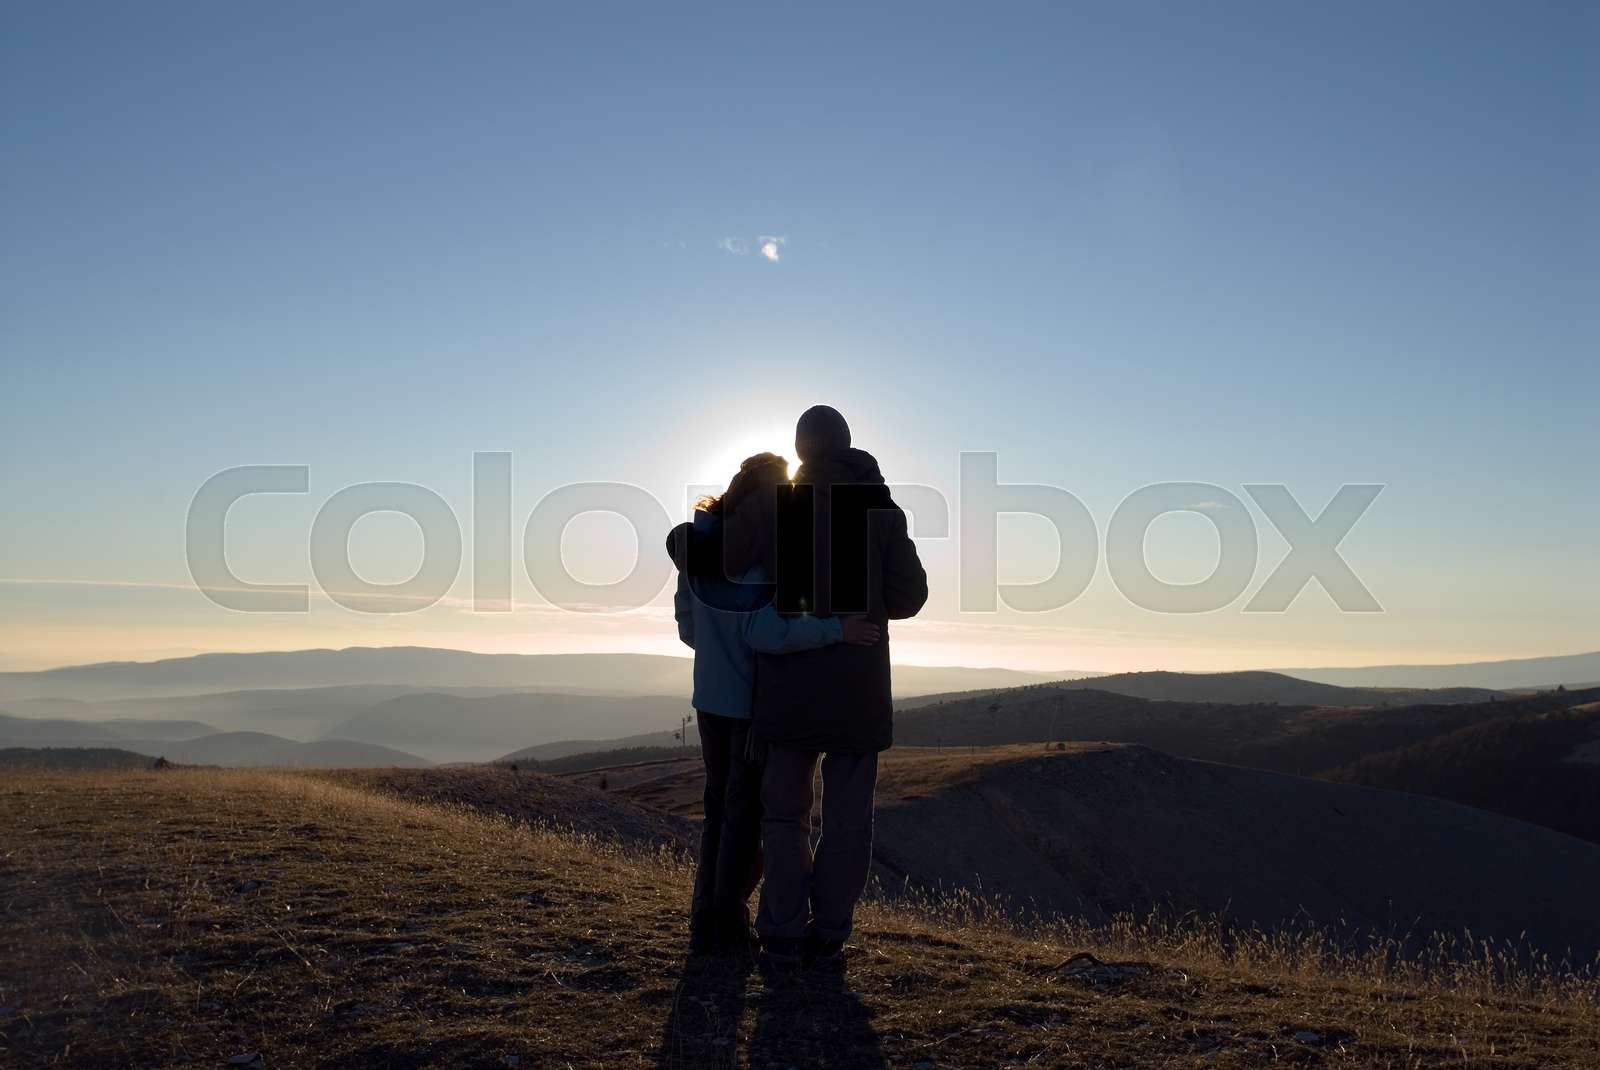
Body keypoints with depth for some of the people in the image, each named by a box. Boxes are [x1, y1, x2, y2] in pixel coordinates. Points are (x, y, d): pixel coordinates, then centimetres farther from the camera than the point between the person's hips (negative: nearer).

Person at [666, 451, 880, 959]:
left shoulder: (699, 546, 2)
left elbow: (687, 623, 10)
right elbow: (767, 632, -29)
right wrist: (837, 629, -27)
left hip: (710, 698, 6)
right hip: (756, 701, -6)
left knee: (718, 806, 17)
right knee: (746, 811, 7)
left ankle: (705, 921, 19)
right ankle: (729, 924, 11)